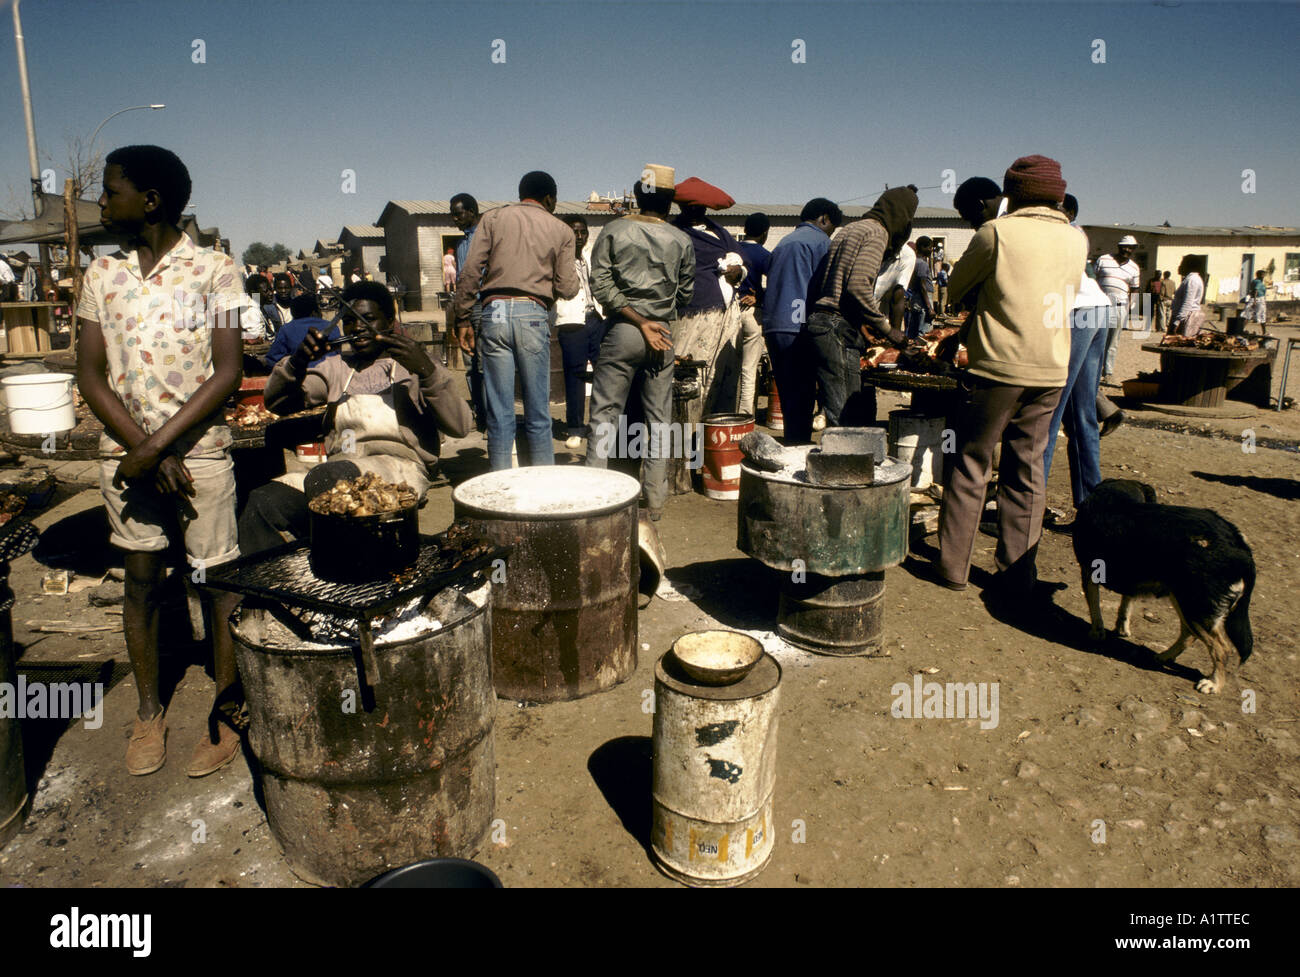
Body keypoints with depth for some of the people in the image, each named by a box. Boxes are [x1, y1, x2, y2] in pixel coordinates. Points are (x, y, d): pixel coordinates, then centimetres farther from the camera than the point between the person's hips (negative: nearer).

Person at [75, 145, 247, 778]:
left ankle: (226, 711, 17)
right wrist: (142, 448, -10)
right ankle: (149, 712, 27)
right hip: (125, 450, 4)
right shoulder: (101, 276, 8)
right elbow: (90, 374, 3)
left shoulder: (213, 269, -4)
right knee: (141, 580, 11)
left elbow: (227, 371, -10)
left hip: (200, 448, -3)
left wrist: (158, 446, -14)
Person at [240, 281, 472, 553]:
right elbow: (277, 403, 14)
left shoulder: (412, 366, 14)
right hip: (338, 468, 4)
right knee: (263, 503, -24)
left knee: (325, 477, -34)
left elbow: (461, 426, -2)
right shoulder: (336, 367, 27)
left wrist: (427, 370, -15)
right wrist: (297, 363, -4)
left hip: (401, 466, -4)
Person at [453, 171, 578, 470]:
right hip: (534, 314, -1)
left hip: (495, 312, 1)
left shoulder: (493, 218, 12)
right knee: (538, 412, 7)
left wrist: (463, 318, 7)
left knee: (499, 414, 4)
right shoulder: (561, 230, 11)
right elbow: (567, 288, 4)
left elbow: (470, 271, 2)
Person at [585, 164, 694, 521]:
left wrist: (639, 321, -8)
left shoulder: (614, 231, -1)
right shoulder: (681, 241, 3)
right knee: (659, 416, 8)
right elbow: (686, 295, 10)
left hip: (622, 331, -1)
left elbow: (601, 285, -9)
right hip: (664, 333, 2)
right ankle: (655, 498, 13)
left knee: (605, 411, 4)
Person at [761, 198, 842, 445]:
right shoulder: (820, 240, 1)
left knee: (788, 399, 12)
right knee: (801, 399, -6)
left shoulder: (784, 242, 25)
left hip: (772, 328, 8)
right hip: (798, 329, -8)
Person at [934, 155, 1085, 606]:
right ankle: (1017, 577, 13)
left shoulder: (997, 232, -6)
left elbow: (956, 289, 3)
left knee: (970, 465, 7)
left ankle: (953, 565, 13)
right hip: (1051, 370, 4)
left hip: (1000, 366, -4)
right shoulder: (1076, 241, 10)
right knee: (1027, 472, 9)